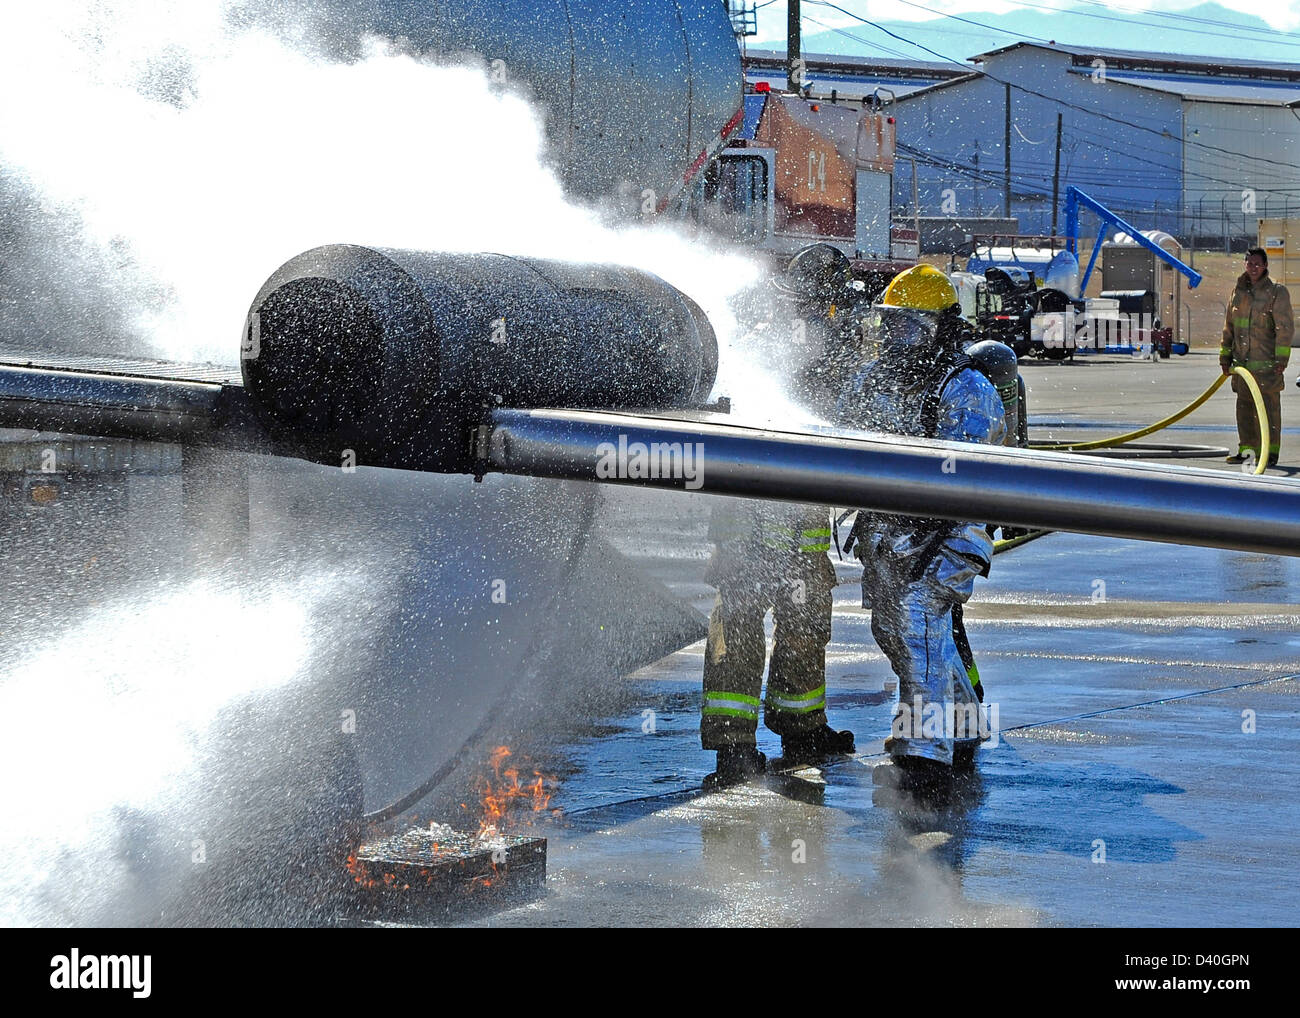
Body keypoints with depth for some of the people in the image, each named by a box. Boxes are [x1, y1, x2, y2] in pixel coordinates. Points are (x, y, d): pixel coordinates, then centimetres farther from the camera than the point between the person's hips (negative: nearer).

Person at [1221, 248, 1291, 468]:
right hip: (1242, 361, 5)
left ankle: (1270, 452, 1)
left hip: (1267, 363, -5)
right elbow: (1229, 326, 20)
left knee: (1268, 406, -4)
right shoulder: (1239, 291, 13)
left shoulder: (1277, 292, -3)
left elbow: (1285, 328, -7)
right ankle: (1246, 449, 17)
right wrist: (1225, 356, 18)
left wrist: (1281, 357, -14)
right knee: (1244, 407, 8)